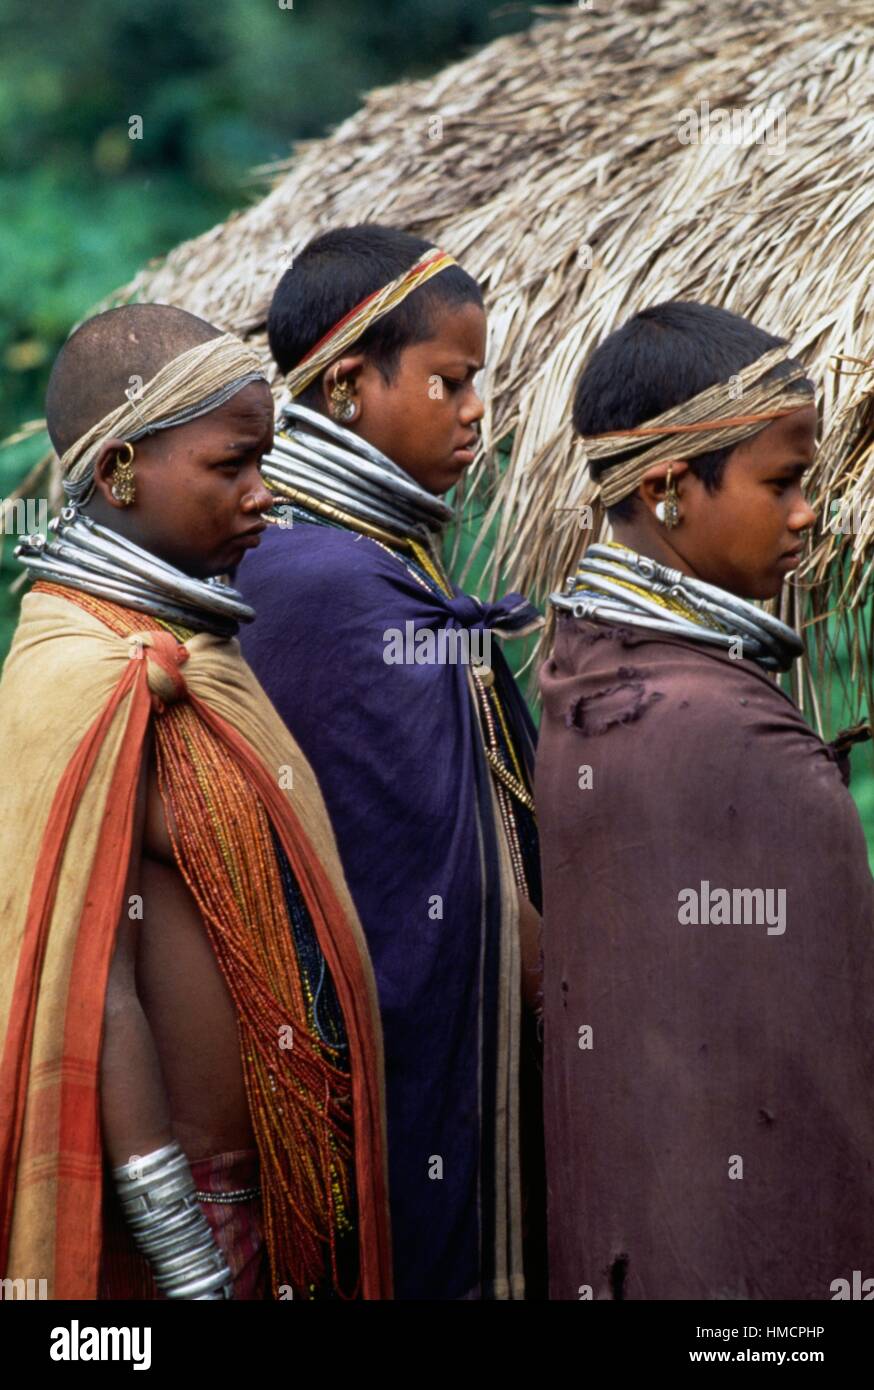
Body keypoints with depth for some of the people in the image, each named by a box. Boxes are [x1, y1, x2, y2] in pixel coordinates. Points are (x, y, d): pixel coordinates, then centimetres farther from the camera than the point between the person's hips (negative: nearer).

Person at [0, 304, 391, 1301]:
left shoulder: (187, 645, 9)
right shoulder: (85, 683, -19)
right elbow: (93, 989, -22)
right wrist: (188, 1263, -22)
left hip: (272, 1177, 9)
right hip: (180, 1186, -8)